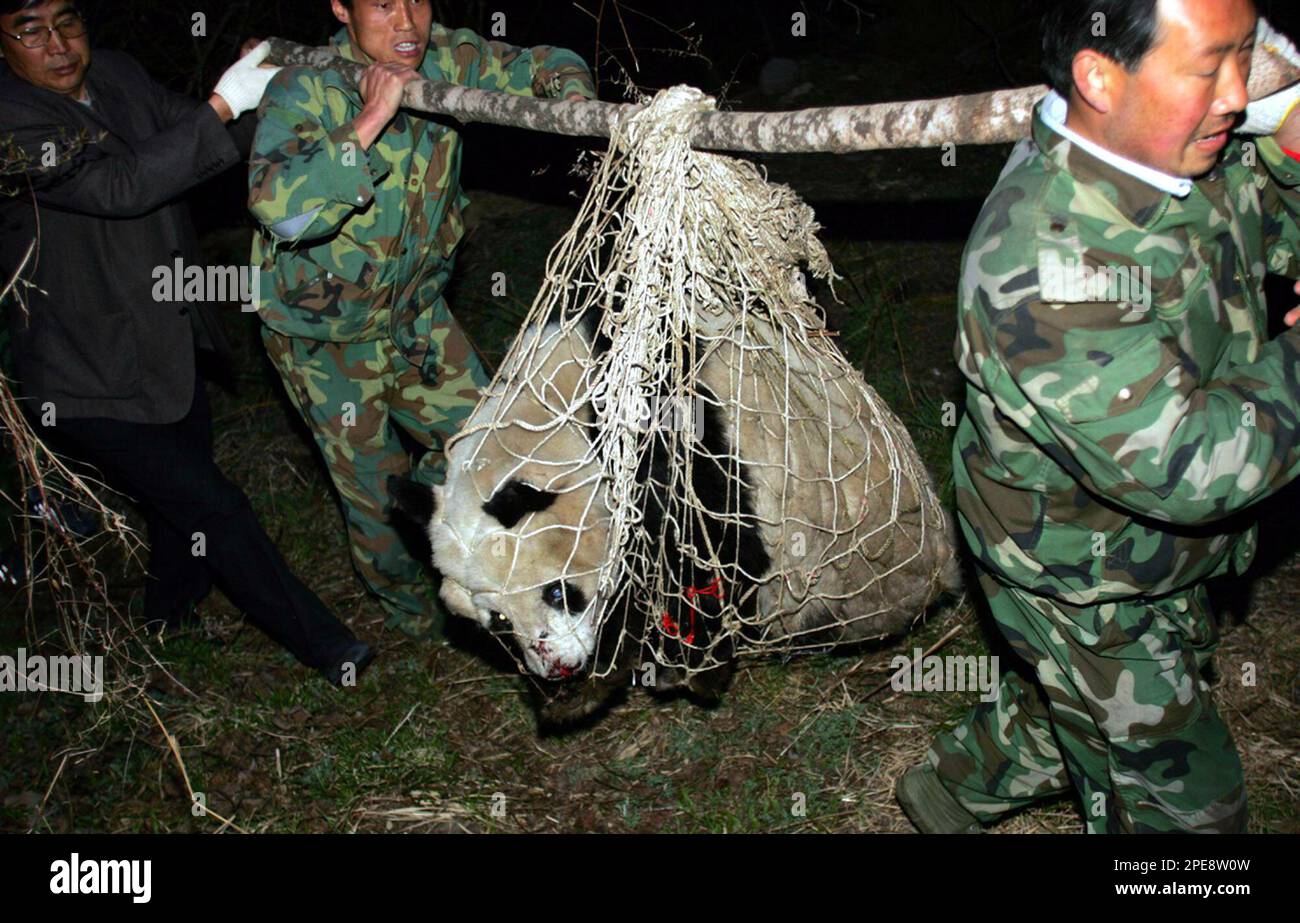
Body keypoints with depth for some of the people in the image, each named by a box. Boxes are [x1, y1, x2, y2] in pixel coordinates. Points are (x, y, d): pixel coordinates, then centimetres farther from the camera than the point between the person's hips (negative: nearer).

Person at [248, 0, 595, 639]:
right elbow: (279, 208, -45)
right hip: (323, 331, -4)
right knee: (374, 485, 10)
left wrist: (574, 99, -28)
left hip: (416, 311, 5)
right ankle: (409, 604, 40)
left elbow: (547, 65, -5)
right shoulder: (303, 93, -29)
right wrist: (369, 121, -44)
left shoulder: (443, 58, -14)